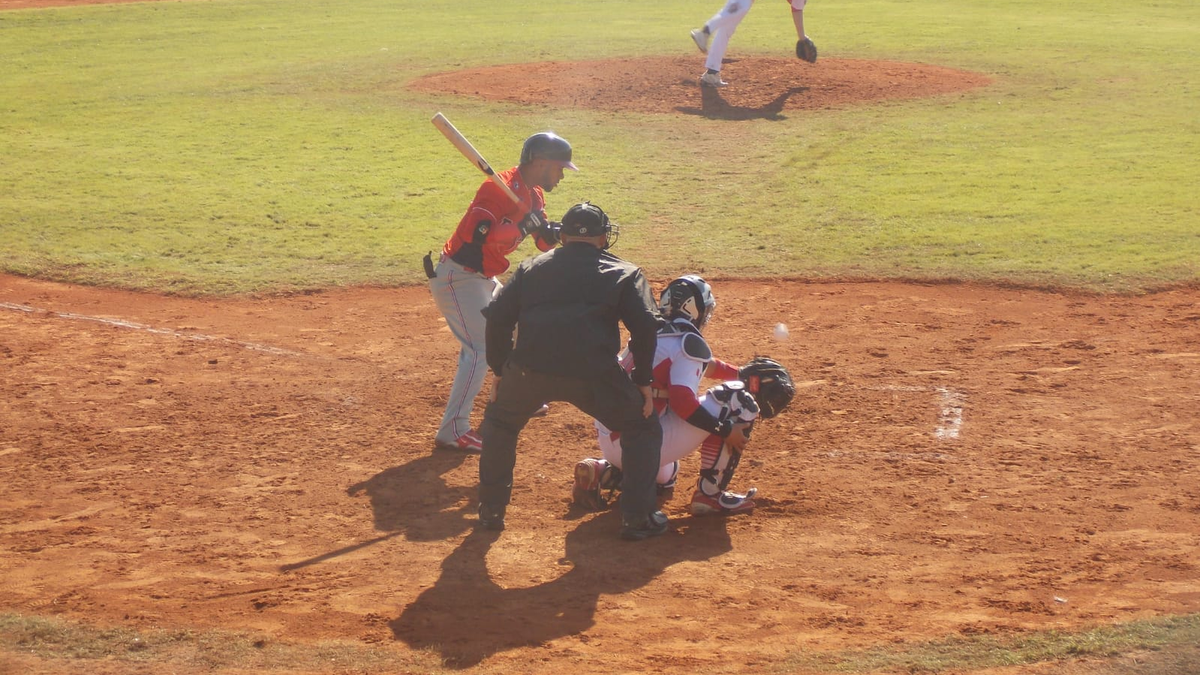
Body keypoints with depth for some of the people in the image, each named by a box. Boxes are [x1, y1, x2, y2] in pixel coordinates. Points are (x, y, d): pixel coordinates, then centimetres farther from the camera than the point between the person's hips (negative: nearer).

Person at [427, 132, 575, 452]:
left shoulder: (534, 195, 9)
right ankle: (452, 432, -18)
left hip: (481, 278, 10)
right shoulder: (500, 188, -21)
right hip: (457, 277, -10)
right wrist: (523, 226, -34)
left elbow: (544, 243, 10)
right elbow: (477, 236, -32)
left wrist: (553, 232, -12)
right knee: (480, 350, -17)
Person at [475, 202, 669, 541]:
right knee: (644, 429, 20)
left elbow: (498, 316, 17)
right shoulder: (624, 272, 19)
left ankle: (491, 511, 32)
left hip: (530, 367, 2)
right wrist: (642, 381, 11)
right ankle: (638, 519, 15)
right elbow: (645, 326, 6)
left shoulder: (531, 267, 26)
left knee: (499, 424, 32)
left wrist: (499, 370, 24)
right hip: (594, 372, -2)